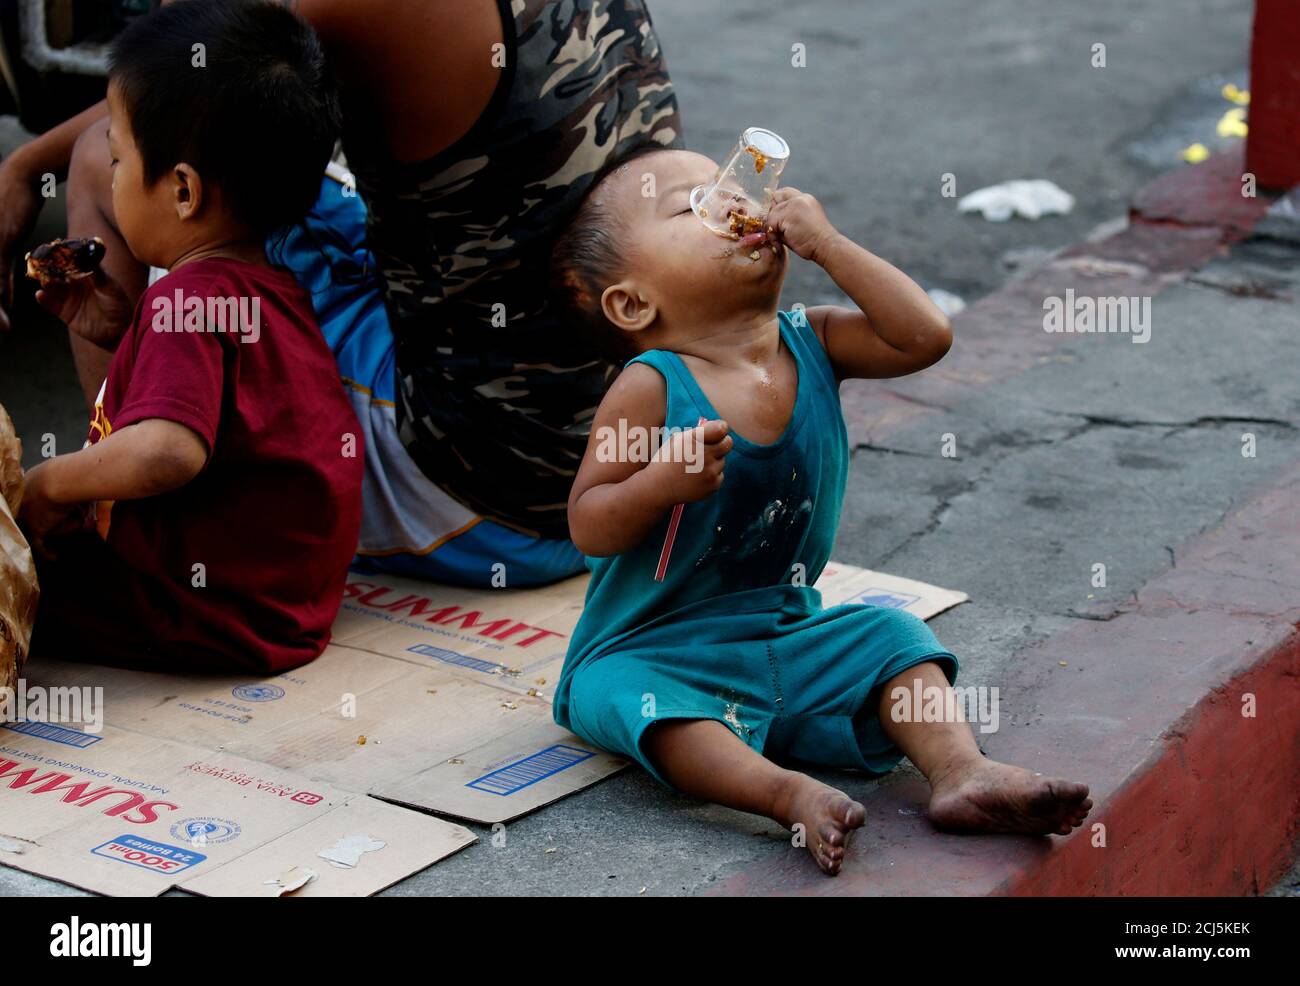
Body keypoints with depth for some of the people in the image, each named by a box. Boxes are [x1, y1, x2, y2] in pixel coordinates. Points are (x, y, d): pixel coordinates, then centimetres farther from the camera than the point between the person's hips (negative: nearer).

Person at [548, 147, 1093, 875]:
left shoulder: (815, 344, 0)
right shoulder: (651, 389, -16)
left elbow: (926, 336, -13)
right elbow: (589, 527, -16)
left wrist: (827, 243, -15)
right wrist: (664, 484, -36)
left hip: (791, 636, 6)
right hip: (656, 654, -5)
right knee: (625, 696, -33)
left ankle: (962, 771, -21)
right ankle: (791, 793, -47)